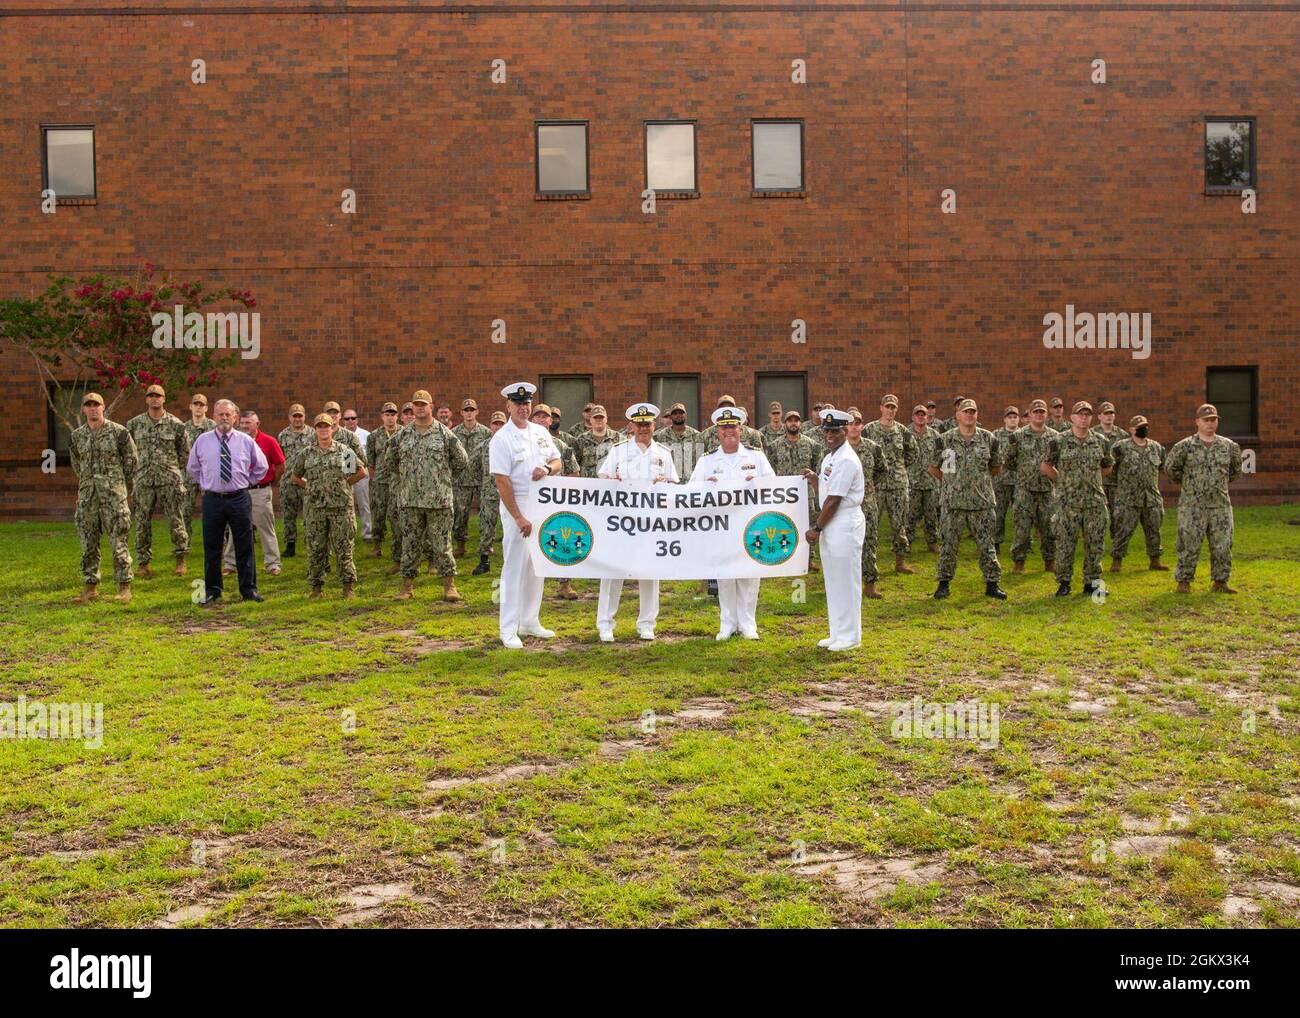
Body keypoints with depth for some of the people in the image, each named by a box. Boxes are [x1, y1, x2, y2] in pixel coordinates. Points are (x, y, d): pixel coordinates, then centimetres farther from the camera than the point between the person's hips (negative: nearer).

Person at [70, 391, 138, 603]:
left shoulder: (118, 432, -3)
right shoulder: (76, 436, 9)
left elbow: (132, 460, 5)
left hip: (113, 496, -4)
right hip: (87, 496, 4)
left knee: (119, 542, -5)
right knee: (88, 544, 6)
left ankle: (124, 587, 1)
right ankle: (91, 587, 15)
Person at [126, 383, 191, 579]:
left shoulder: (175, 424, 2)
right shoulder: (134, 424, 7)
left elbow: (185, 452, 10)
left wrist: (176, 471, 8)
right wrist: (133, 469, 12)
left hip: (169, 480, -2)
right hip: (143, 481, 2)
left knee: (176, 520, -2)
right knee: (142, 522, 4)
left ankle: (181, 560, 8)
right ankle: (143, 563, 12)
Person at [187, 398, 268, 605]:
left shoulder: (246, 441, 2)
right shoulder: (202, 441, 3)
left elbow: (262, 466, 15)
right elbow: (192, 468, 18)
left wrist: (247, 481, 8)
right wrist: (205, 483, 10)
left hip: (240, 498, 0)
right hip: (212, 500, 0)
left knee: (245, 546, 4)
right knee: (211, 547, 5)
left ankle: (248, 589, 13)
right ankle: (212, 591, 15)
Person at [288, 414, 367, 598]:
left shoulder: (344, 451, 3)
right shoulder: (306, 453, 7)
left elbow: (361, 472, 11)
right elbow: (295, 476, 19)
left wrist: (344, 484, 6)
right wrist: (310, 487, 10)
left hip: (341, 508, -2)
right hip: (316, 509, 2)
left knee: (344, 549, -1)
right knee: (315, 550, 4)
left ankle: (348, 587, 6)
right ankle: (316, 587, 14)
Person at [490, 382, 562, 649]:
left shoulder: (541, 432, 10)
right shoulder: (502, 439, -10)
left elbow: (558, 461, 17)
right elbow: (502, 481, -15)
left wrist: (547, 469, -9)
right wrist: (518, 518, -19)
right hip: (517, 506, -6)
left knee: (538, 566, 12)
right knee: (515, 567, -5)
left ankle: (530, 622, 24)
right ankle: (508, 630, 1)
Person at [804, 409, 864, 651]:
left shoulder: (846, 461, -17)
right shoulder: (829, 458, 14)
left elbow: (834, 500, -18)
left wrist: (817, 528, -14)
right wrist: (814, 479, 1)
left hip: (845, 524, -10)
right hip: (830, 524, 10)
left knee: (846, 581, -3)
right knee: (833, 581, 15)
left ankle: (850, 636, 6)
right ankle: (837, 633, 24)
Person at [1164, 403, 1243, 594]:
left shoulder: (1229, 446, 7)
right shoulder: (1185, 446, -3)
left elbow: (1236, 469, 24)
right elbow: (1170, 468, 7)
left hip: (1220, 505, 3)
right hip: (1192, 505, -3)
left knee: (1223, 545, 4)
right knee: (1189, 545, -2)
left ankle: (1220, 582, 15)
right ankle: (1183, 582, 7)